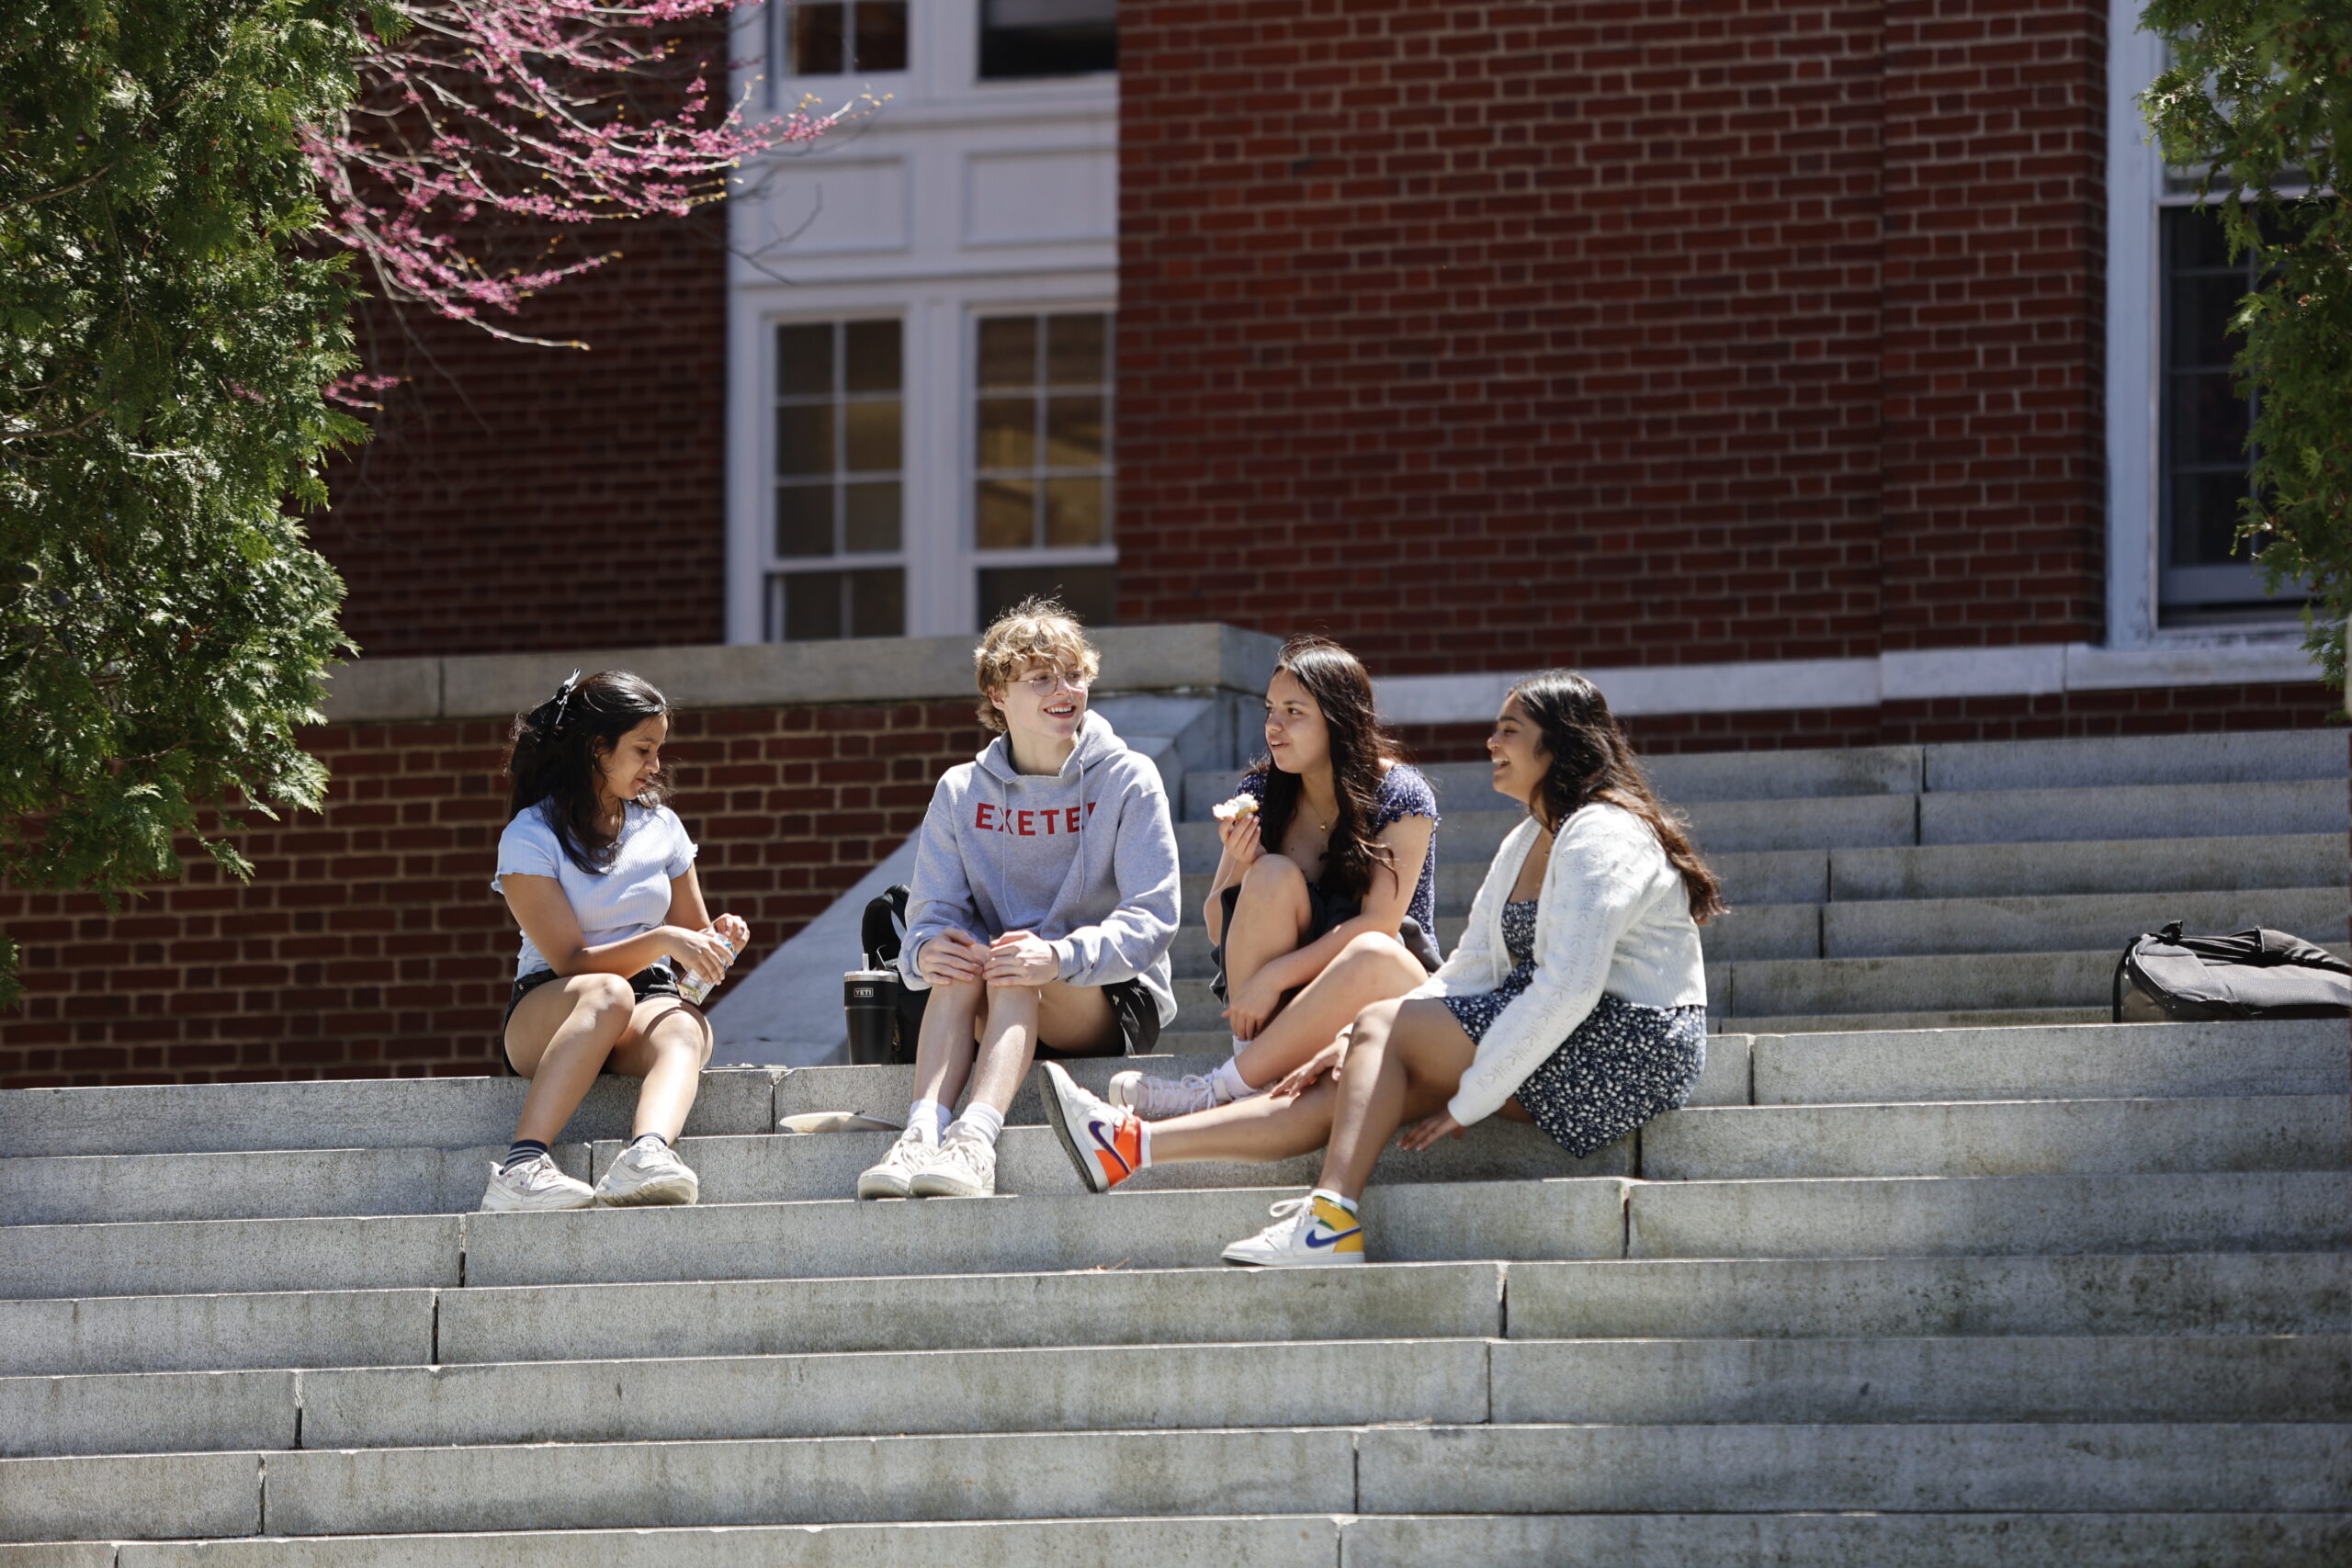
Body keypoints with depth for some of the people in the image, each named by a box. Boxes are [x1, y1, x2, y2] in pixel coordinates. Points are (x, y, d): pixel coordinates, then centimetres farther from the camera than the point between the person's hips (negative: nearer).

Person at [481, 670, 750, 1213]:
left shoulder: (661, 827, 13)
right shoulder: (531, 837, -4)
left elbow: (691, 946, 19)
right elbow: (572, 961, -12)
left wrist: (717, 941, -4)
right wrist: (663, 940, -24)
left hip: (648, 1009, 4)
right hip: (547, 1015, -4)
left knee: (683, 1026, -34)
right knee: (608, 993, -40)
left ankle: (648, 1153, -67)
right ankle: (522, 1165, -53)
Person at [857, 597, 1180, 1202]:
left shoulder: (1128, 780, -3)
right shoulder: (961, 793, 7)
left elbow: (1151, 917, -13)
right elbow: (931, 913, 0)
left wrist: (1062, 957, -31)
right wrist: (926, 950, -27)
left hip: (1119, 1001, -3)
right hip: (998, 1012, 3)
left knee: (1016, 974, -33)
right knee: (958, 964, -30)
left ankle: (976, 1137, -55)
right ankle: (924, 1132, -48)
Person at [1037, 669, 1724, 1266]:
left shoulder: (1601, 836, -14)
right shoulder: (1527, 844, 18)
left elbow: (1567, 990, -23)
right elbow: (1471, 973, 16)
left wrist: (1468, 1100, -20)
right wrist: (1355, 1045, 2)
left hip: (1627, 1048, -9)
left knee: (1382, 1025, -15)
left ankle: (1332, 1221, -27)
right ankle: (1135, 1145, -8)